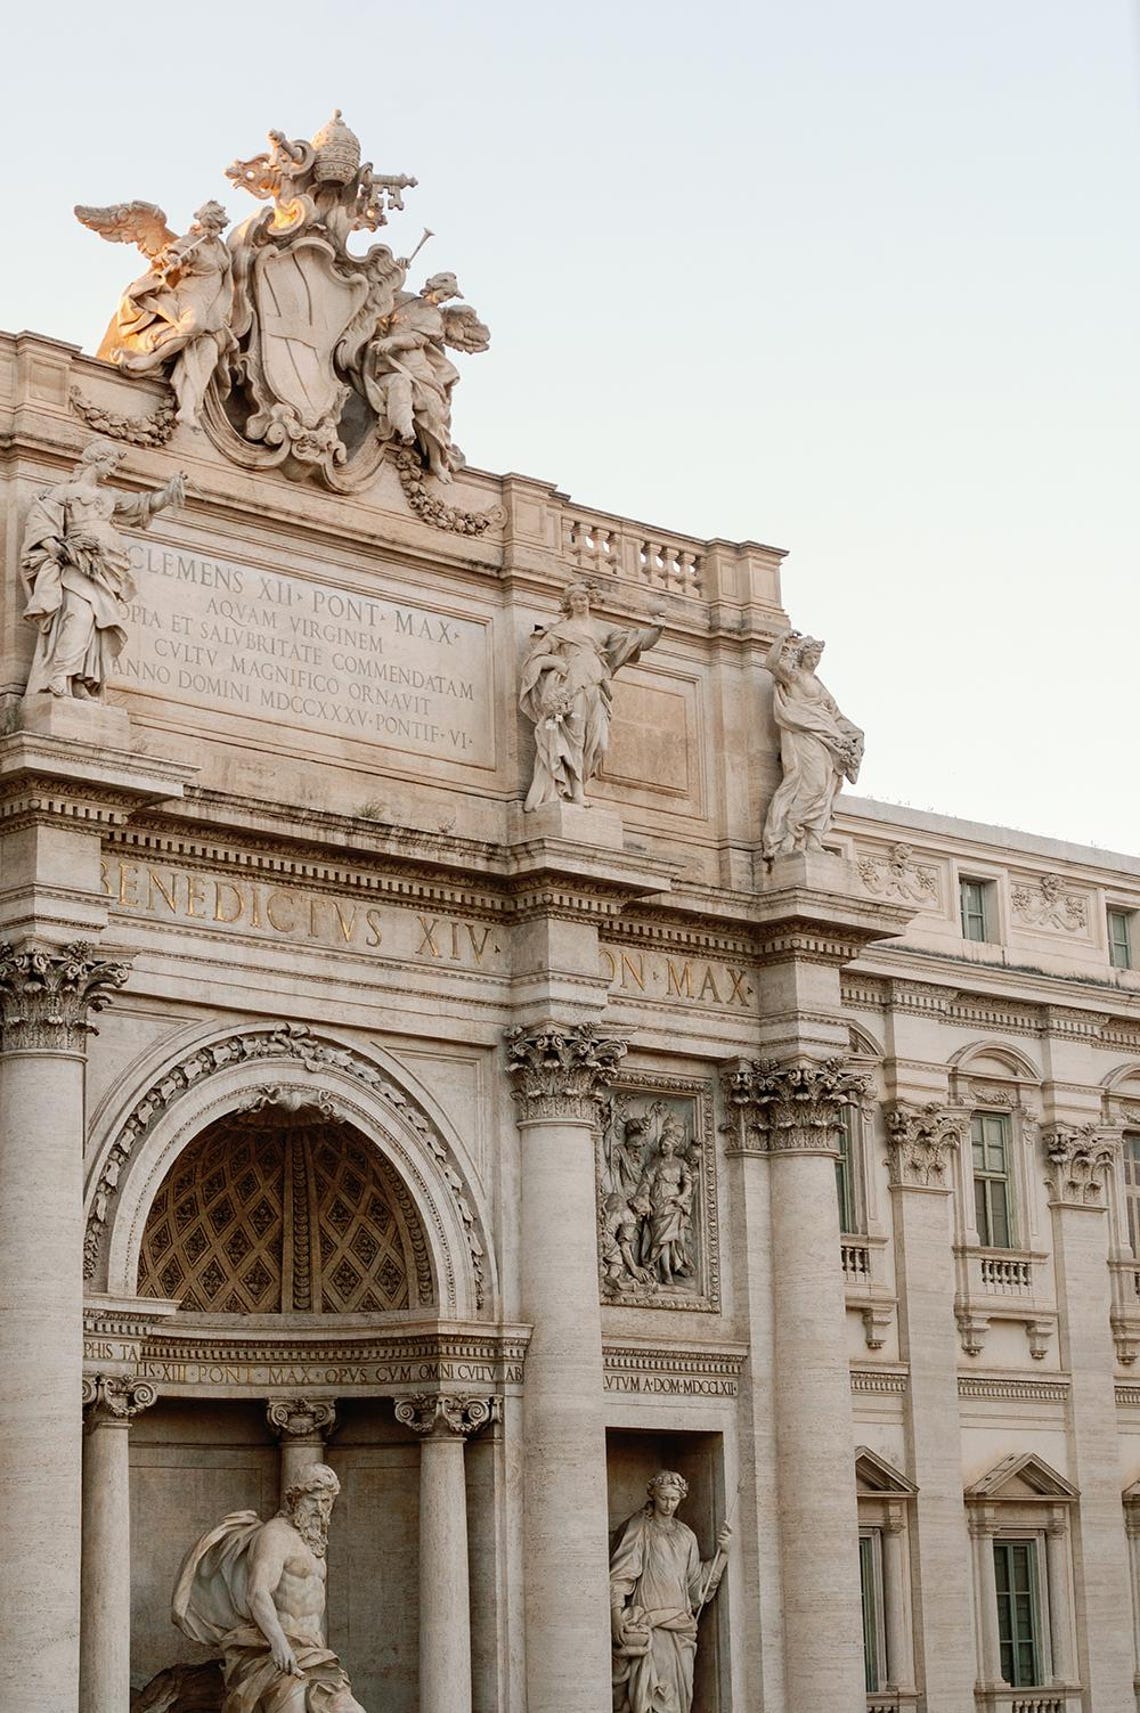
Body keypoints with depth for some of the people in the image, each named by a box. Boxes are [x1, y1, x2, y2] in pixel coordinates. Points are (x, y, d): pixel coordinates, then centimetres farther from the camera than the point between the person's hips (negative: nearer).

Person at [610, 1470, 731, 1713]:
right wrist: (618, 1619, -17)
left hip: (680, 1626, 6)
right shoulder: (637, 1529, 1)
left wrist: (723, 1552, 4)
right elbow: (619, 1576, -6)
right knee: (652, 1690, -17)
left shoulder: (685, 1536, 17)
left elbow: (697, 1581, 16)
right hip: (649, 1626, -6)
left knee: (678, 1693, 1)